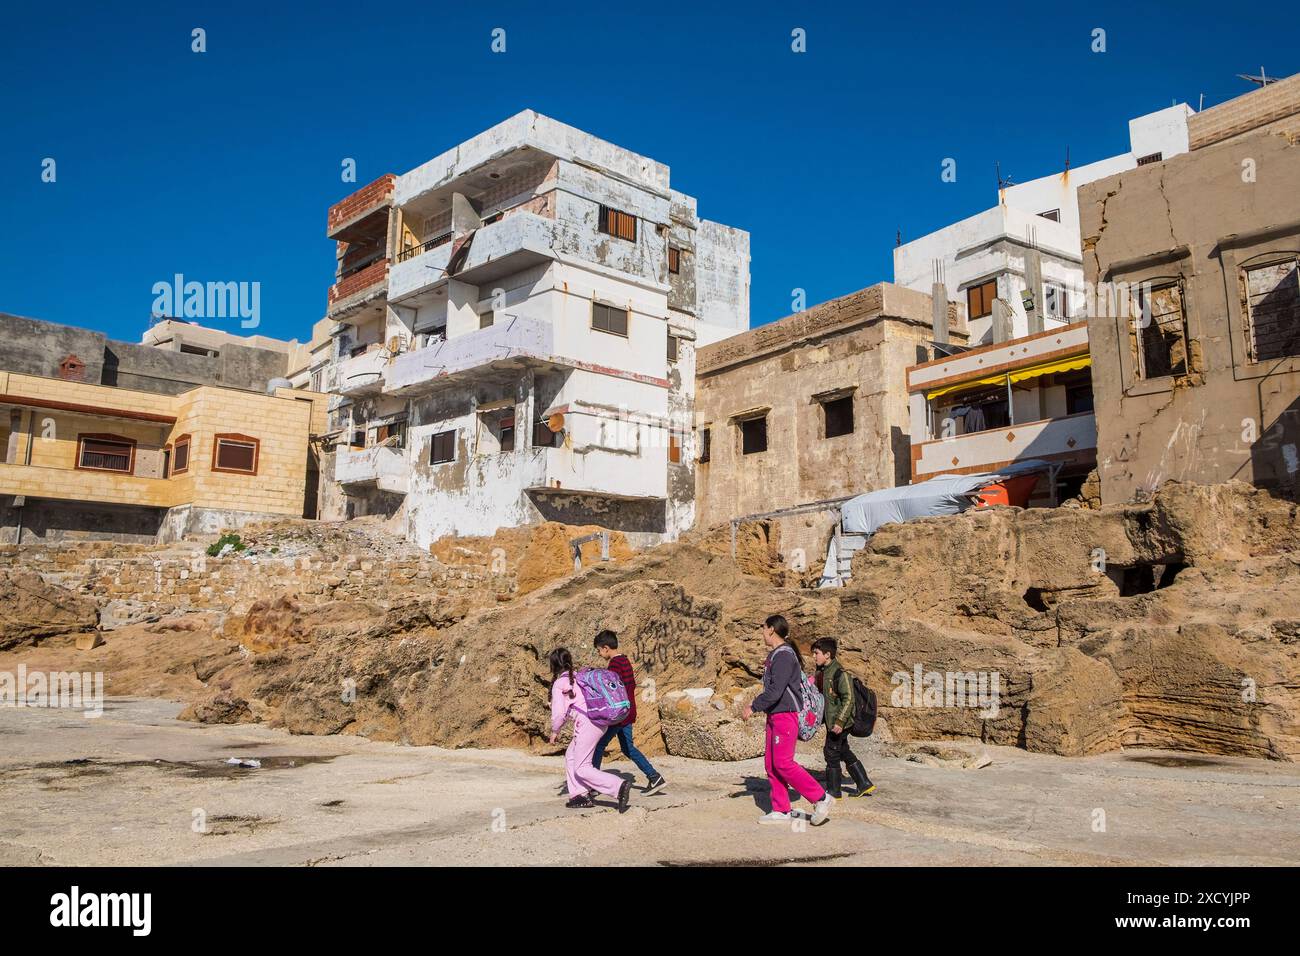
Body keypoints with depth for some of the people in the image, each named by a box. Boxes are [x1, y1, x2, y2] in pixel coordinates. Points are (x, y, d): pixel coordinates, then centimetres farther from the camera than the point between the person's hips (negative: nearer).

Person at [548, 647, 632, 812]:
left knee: (581, 769, -2)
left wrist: (554, 731, 8)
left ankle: (620, 786, -16)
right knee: (571, 757, 21)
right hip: (600, 720, 9)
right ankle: (581, 795, 20)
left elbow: (558, 713, -8)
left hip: (586, 724, -9)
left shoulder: (559, 684, -5)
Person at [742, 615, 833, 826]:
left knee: (783, 763, -10)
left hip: (785, 714, -10)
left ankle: (821, 798, 0)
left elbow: (775, 690, -22)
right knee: (771, 764, 8)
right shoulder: (774, 654, 14)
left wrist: (754, 707, -16)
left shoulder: (784, 655, -16)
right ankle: (781, 811, 12)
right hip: (775, 715, 10)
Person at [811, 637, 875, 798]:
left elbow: (848, 700, -22)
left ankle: (833, 791, 9)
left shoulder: (840, 674, -19)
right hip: (830, 720, 9)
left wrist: (840, 721, -26)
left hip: (838, 722, -9)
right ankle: (864, 784, 26)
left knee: (831, 752, -2)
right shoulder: (821, 672, 8)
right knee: (844, 752, 16)